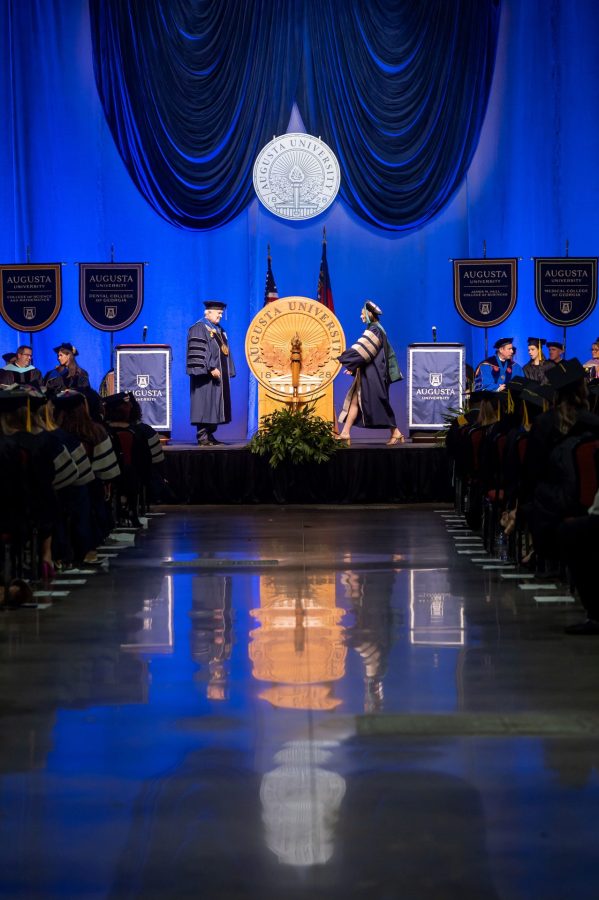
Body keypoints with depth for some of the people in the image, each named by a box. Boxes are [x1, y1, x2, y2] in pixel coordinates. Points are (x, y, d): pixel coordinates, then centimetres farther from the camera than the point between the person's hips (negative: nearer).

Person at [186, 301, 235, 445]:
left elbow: (225, 352, 22)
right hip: (206, 376, -9)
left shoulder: (220, 331, 20)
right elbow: (198, 352, -17)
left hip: (219, 376, 9)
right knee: (205, 405, -10)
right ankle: (202, 436, -10)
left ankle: (210, 435, 11)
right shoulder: (199, 328, -8)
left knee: (215, 407, 7)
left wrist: (228, 373, 15)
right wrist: (211, 368, -23)